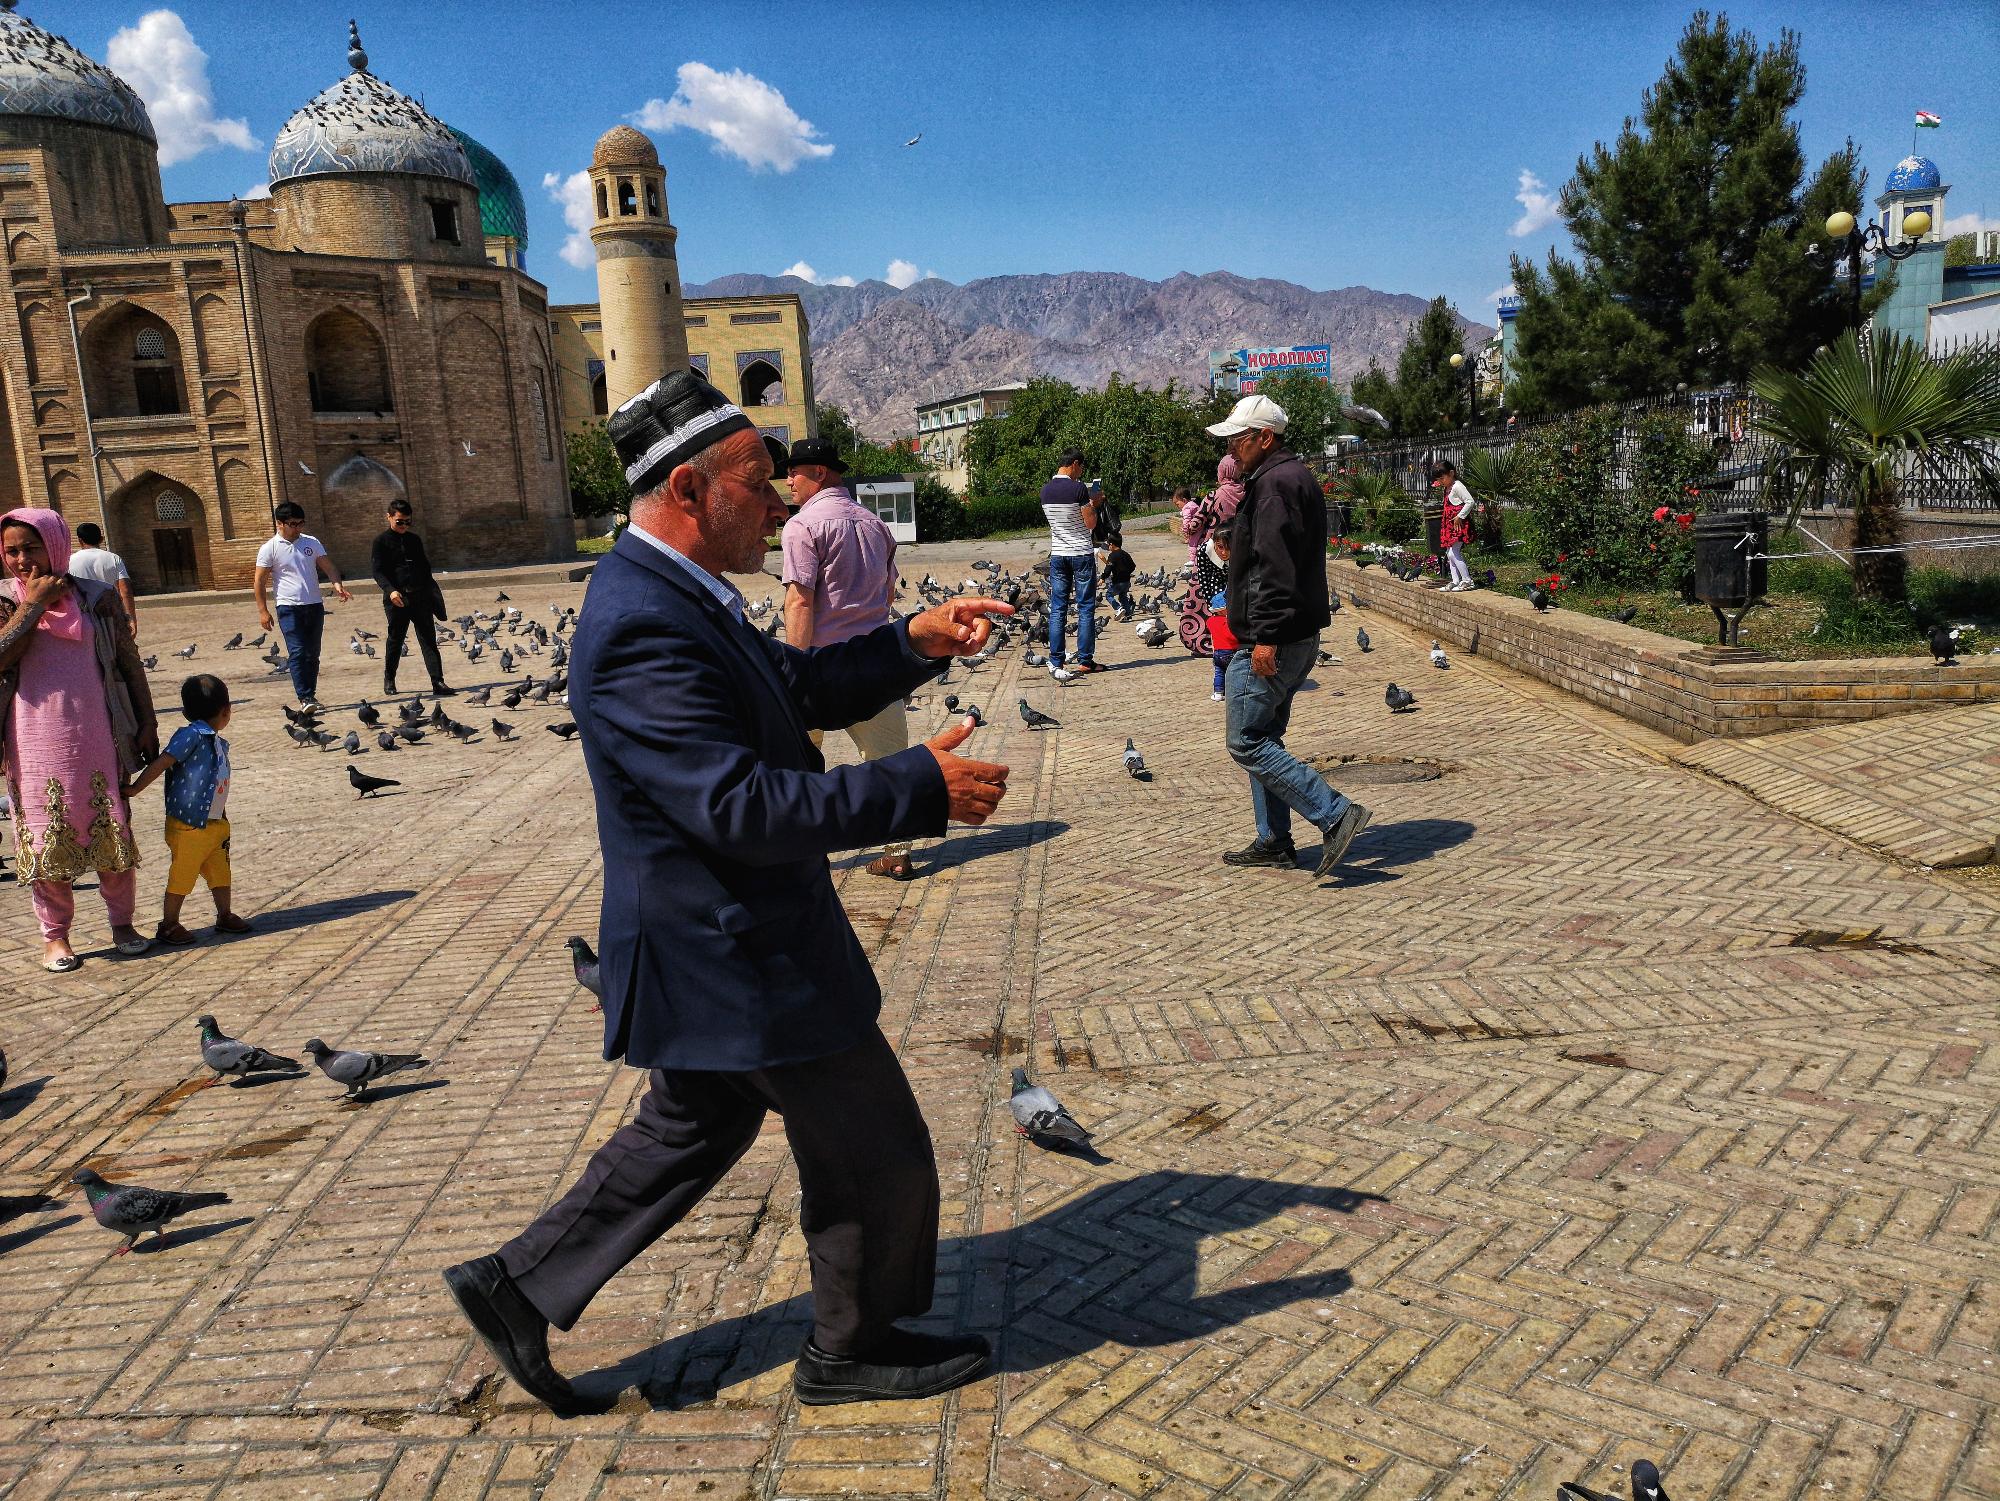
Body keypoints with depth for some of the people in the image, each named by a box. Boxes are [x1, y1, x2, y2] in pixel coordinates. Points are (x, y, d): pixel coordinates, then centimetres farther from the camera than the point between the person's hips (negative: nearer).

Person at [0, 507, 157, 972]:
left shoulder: (95, 597, 2)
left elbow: (130, 663, 7)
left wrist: (147, 723, 6)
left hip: (97, 737, 1)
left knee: (112, 829, 7)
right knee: (46, 836, 5)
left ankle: (122, 923, 21)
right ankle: (55, 935, 17)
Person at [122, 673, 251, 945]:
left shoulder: (218, 743, 10)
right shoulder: (191, 735, -17)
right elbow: (160, 764, -18)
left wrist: (223, 818, 21)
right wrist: (135, 789, -17)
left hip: (214, 823, 8)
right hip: (187, 825, -8)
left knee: (220, 871, 16)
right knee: (182, 875, 3)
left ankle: (225, 915, 29)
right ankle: (168, 925, 15)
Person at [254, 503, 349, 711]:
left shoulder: (312, 543, 8)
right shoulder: (270, 548, -3)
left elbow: (328, 566, 5)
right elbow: (259, 581, -1)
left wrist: (337, 584, -16)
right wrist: (263, 611, -6)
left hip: (315, 605, 4)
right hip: (289, 607, -4)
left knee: (312, 654, 9)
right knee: (297, 653, -12)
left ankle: (311, 695, 17)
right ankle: (305, 698, -16)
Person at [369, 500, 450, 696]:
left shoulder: (415, 540, 15)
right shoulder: (381, 542, 1)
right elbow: (377, 570, -9)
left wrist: (430, 591, 13)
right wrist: (390, 590, -24)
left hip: (420, 597, 3)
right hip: (396, 598, -3)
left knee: (429, 639, -4)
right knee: (395, 640, 6)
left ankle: (438, 682, -8)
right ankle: (389, 681, 22)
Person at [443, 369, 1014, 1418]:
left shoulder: (676, 596, 7)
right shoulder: (642, 631, -27)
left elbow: (802, 687, 15)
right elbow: (742, 807, -32)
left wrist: (913, 643, 1)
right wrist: (926, 788, -28)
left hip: (713, 946, 11)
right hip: (741, 958, -10)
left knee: (692, 1131, 27)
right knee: (876, 1156, 8)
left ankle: (518, 1289, 36)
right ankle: (853, 1350, 31)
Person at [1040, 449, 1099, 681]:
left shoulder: (1045, 490, 6)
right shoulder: (1078, 488, -13)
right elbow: (1090, 523, -10)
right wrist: (1093, 504, 8)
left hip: (1057, 555, 5)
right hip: (1081, 554, -5)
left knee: (1057, 609, 4)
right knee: (1086, 608, 3)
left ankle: (1056, 663, 0)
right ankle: (1085, 660, 6)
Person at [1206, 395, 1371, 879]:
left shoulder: (1276, 483, -15)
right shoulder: (1294, 477, 19)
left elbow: (1276, 567, -24)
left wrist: (1265, 636, -26)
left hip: (1273, 640, -11)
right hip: (1298, 638, 11)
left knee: (1247, 742, -7)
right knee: (1263, 737, 16)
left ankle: (1335, 815, -9)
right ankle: (1273, 842, 22)